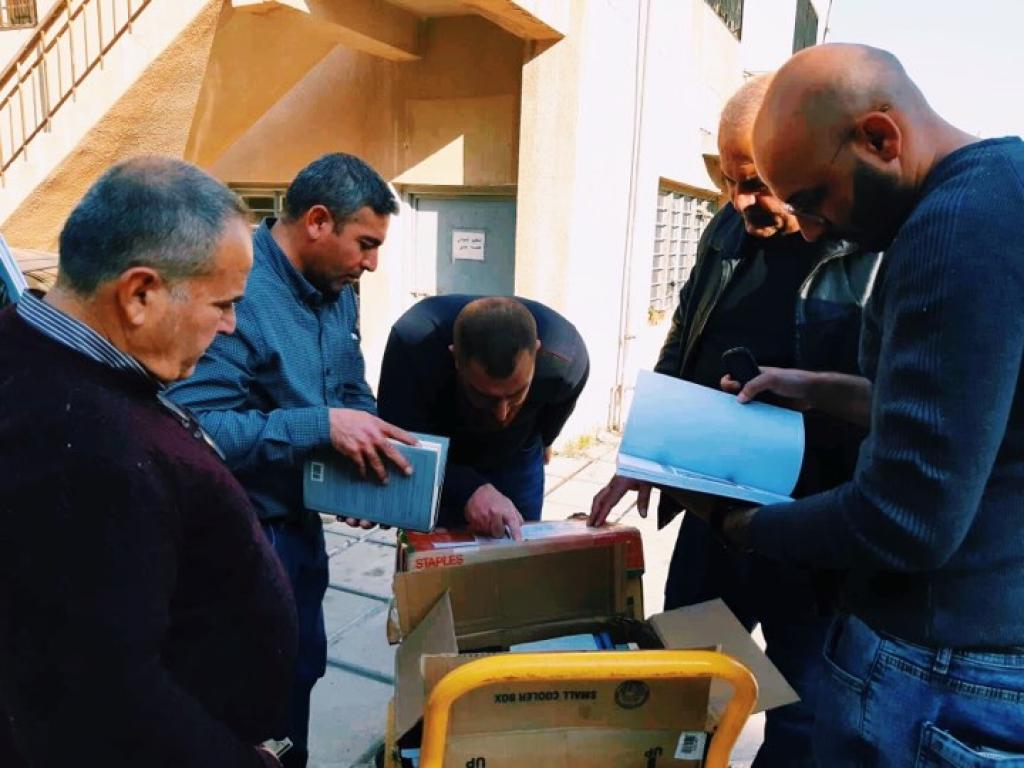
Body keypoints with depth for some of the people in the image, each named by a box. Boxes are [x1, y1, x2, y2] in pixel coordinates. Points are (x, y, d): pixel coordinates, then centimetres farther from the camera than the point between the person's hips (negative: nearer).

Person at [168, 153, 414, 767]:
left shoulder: (337, 290, 2)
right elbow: (197, 427, -32)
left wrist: (370, 447, -7)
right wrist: (322, 425, -34)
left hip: (300, 522, 8)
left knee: (303, 667, 25)